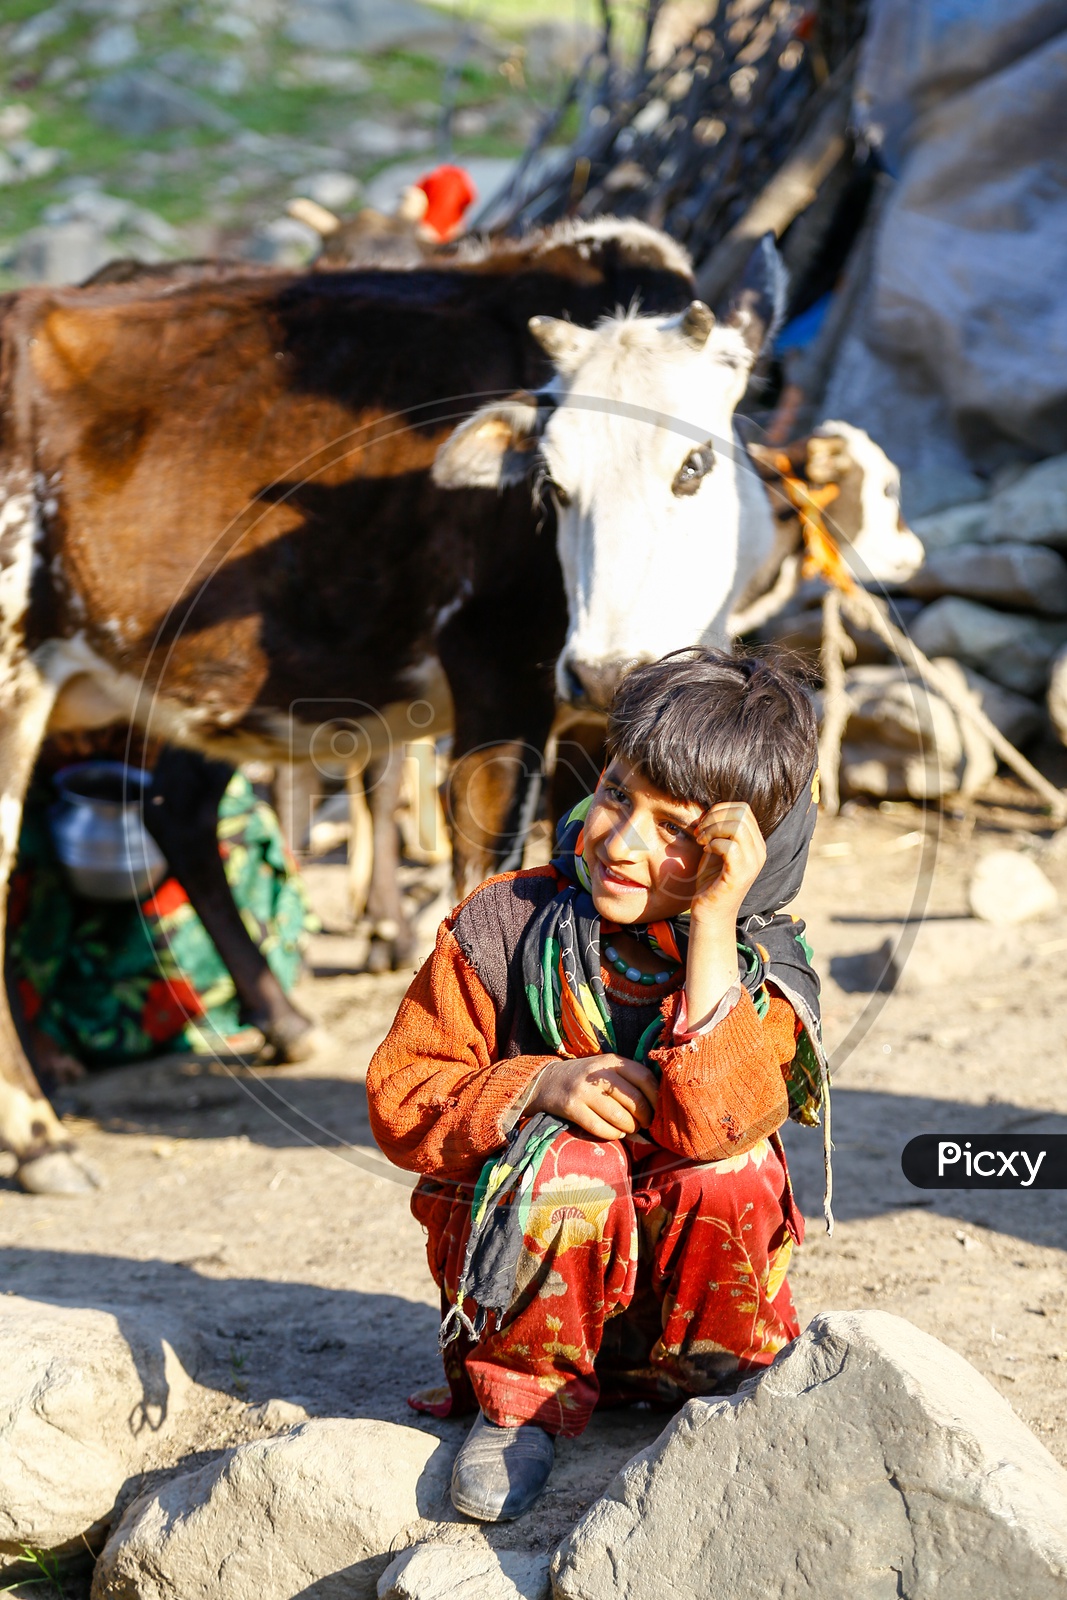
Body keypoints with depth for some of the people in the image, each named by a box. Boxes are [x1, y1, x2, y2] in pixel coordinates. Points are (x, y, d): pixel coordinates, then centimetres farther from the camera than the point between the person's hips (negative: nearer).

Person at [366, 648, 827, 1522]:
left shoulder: (757, 965, -11)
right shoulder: (504, 925, -8)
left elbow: (716, 1123, -31)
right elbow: (401, 1096, -7)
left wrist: (712, 927, -32)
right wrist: (541, 1086, -24)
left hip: (681, 1287, 0)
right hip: (536, 1284, 0)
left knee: (731, 1174, -29)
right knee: (565, 1153, -30)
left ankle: (702, 1385, -2)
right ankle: (523, 1400, -9)